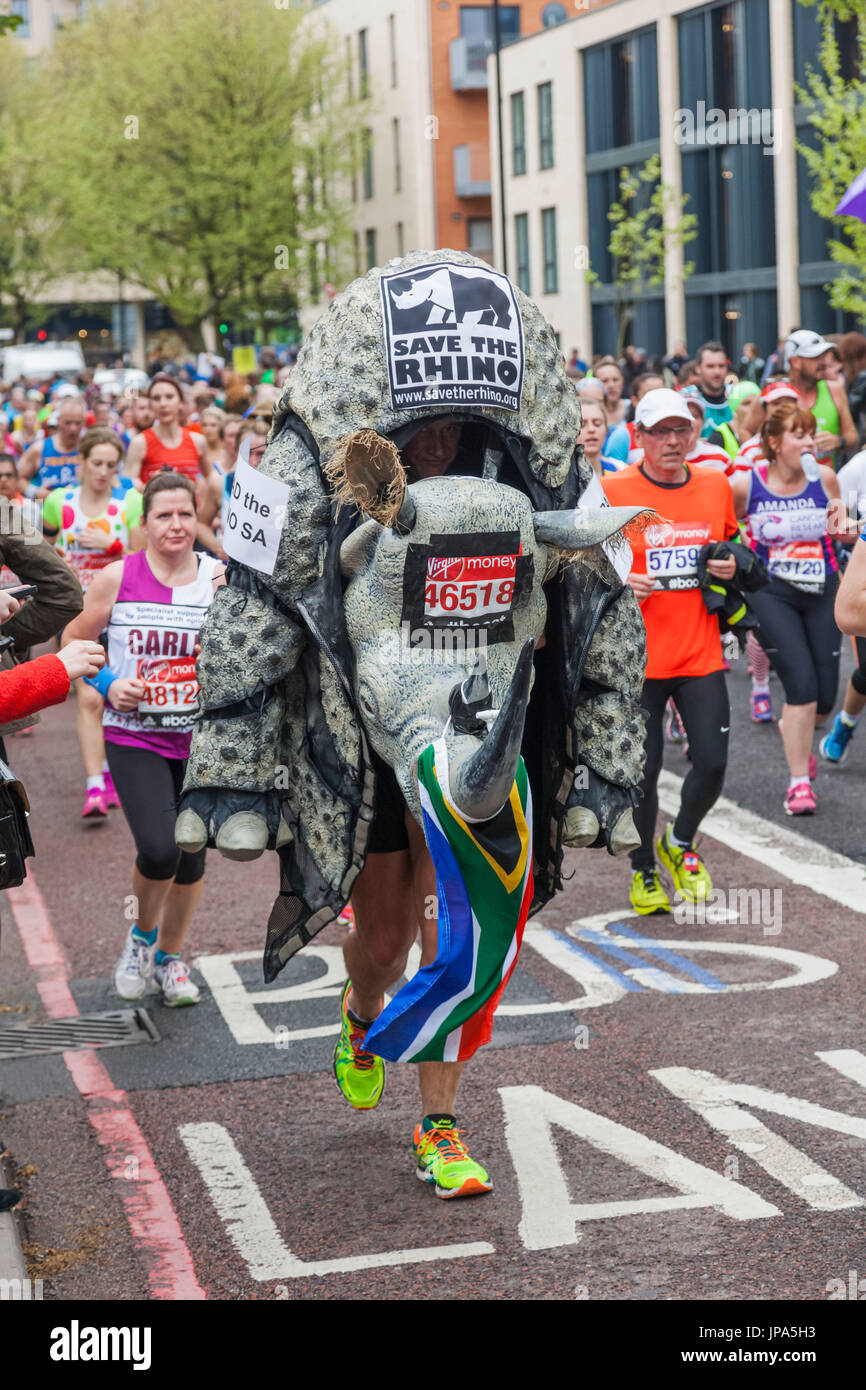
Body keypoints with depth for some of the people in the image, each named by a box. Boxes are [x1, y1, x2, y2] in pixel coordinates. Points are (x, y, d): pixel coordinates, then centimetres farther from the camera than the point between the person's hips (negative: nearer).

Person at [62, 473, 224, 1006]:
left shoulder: (220, 577, 0)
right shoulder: (117, 577, -5)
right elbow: (73, 640, 6)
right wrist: (107, 684, -8)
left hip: (201, 739, 3)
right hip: (134, 738, -2)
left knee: (192, 858, 9)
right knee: (158, 850, -19)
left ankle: (170, 957, 33)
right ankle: (143, 934, 13)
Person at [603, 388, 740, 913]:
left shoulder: (717, 485, 5)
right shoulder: (612, 492, -7)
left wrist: (731, 565, 0)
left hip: (701, 653, 3)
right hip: (638, 656, -3)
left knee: (712, 764, -1)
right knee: (644, 770, 2)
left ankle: (680, 844, 29)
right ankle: (643, 871, 24)